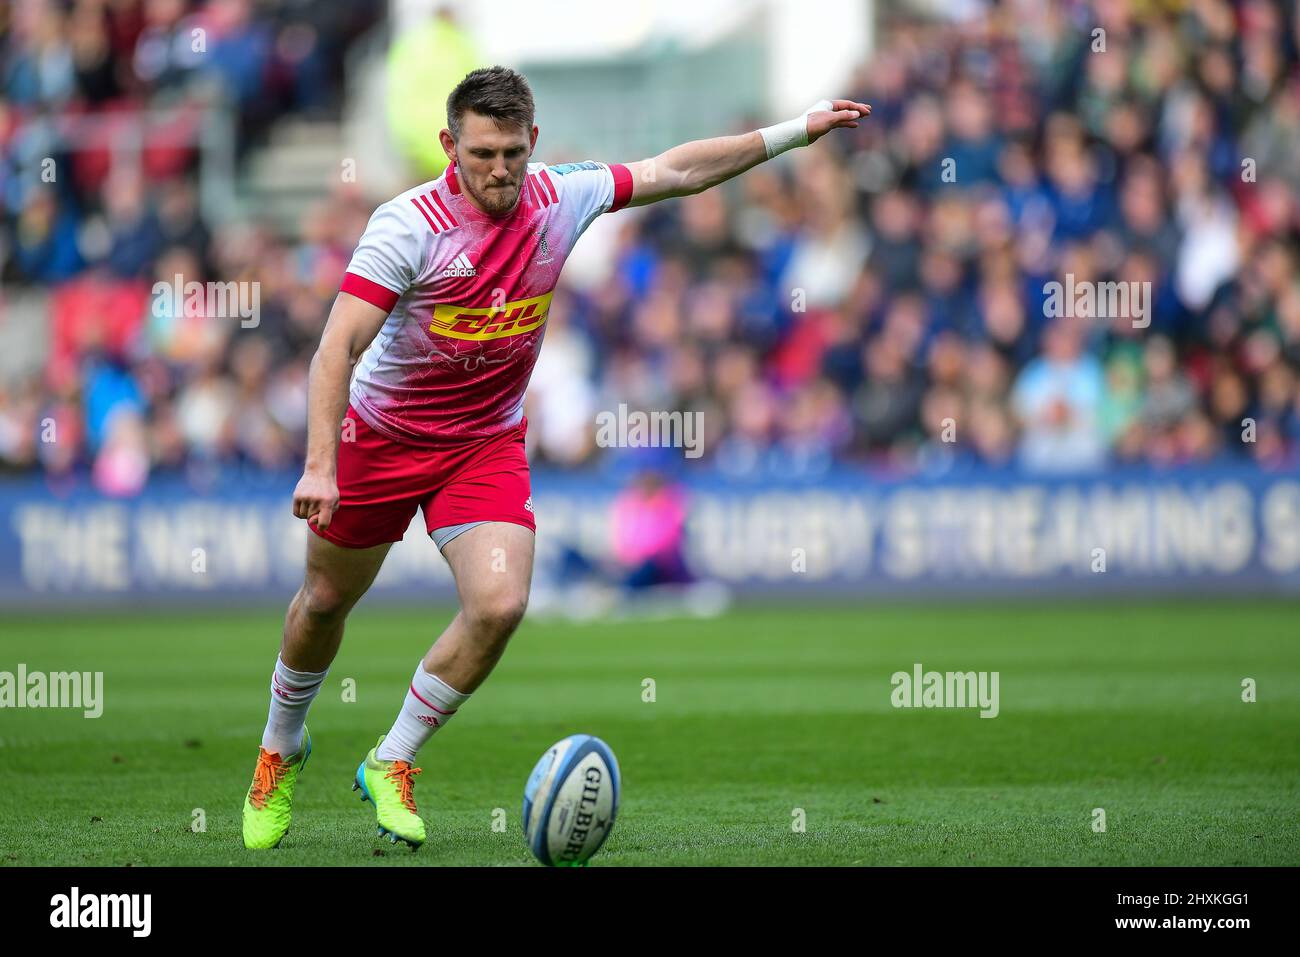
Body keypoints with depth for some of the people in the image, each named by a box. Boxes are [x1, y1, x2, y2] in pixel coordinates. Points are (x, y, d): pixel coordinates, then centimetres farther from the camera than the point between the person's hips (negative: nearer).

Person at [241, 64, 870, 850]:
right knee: (327, 601, 13)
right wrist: (320, 466, -37)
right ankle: (282, 749, 41)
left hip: (487, 444, 3)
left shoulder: (560, 198, -9)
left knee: (499, 605, -19)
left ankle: (392, 763, -1)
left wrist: (796, 131, 4)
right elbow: (339, 348, -27)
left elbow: (676, 171, 5)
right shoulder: (409, 225, -23)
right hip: (382, 434, -2)